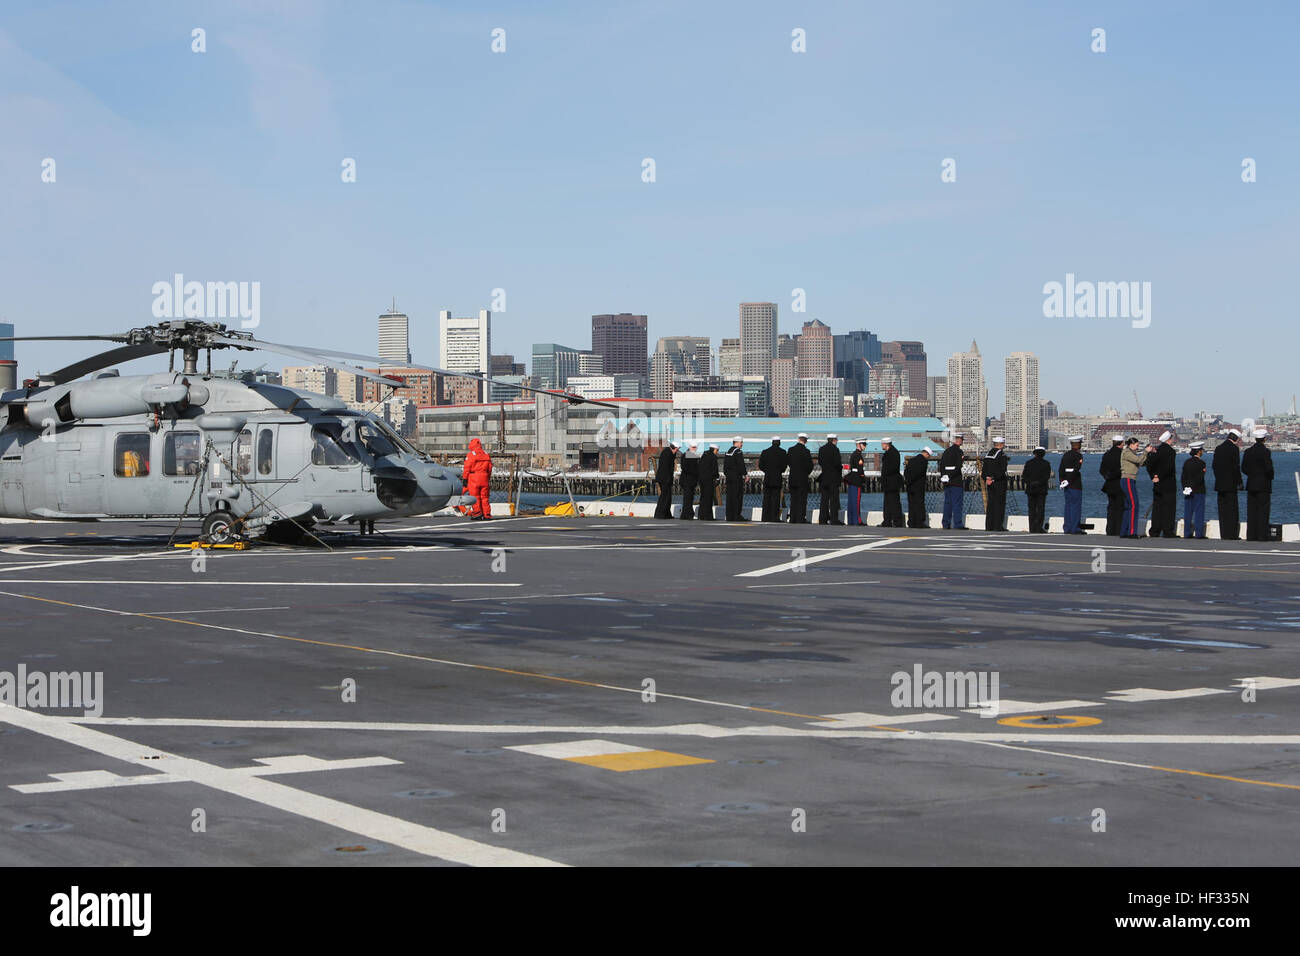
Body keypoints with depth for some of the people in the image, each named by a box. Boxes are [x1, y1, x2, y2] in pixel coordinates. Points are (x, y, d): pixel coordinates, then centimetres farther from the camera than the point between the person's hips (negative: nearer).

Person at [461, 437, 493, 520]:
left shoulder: (471, 455, -6)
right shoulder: (486, 455, 11)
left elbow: (467, 468, -7)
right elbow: (489, 469, 14)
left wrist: (464, 479, -1)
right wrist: (488, 479, 20)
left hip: (474, 479, -5)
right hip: (484, 479, 5)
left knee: (475, 497, 1)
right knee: (484, 497, 7)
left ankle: (477, 513, -5)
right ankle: (486, 514, 6)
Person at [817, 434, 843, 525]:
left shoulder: (821, 449, 7)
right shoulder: (835, 449, -13)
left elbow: (819, 462, 11)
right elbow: (837, 463, -17)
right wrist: (841, 466, 2)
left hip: (824, 478, 6)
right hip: (834, 478, -6)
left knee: (824, 498, 9)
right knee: (834, 499, -2)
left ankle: (822, 519, 8)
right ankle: (834, 520, -4)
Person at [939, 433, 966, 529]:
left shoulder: (946, 451, 11)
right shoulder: (958, 451, -10)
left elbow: (941, 465, 13)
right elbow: (958, 467, -18)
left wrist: (942, 477, 13)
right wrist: (951, 477, -12)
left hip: (947, 482, 7)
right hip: (956, 482, -7)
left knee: (947, 502, 11)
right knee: (957, 502, -5)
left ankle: (946, 524, 12)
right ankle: (957, 524, -7)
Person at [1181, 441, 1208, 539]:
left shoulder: (1187, 462, 8)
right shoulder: (1201, 463, -10)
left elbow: (1183, 477, 8)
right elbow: (1200, 478, -16)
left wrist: (1185, 488, 10)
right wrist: (1193, 487, -10)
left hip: (1188, 492, 6)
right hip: (1198, 491, -6)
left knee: (1188, 512, 7)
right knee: (1199, 512, -2)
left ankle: (1187, 533, 7)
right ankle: (1198, 533, -4)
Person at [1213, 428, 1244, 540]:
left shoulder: (1218, 449, 9)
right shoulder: (1234, 449, -10)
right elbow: (1236, 467, -13)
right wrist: (1239, 482, -6)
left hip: (1220, 484, 6)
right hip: (1231, 484, -6)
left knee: (1223, 510, 8)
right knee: (1232, 510, -2)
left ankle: (1224, 534, 8)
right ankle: (1232, 534, -3)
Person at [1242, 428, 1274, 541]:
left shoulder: (1248, 451, 4)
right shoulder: (1266, 451, -12)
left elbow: (1244, 468, 5)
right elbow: (1268, 468, -16)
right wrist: (1270, 476, 4)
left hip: (1251, 485, 5)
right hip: (1264, 485, -5)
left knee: (1251, 511, 7)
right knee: (1263, 511, -1)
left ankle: (1251, 536, 8)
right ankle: (1262, 536, -4)